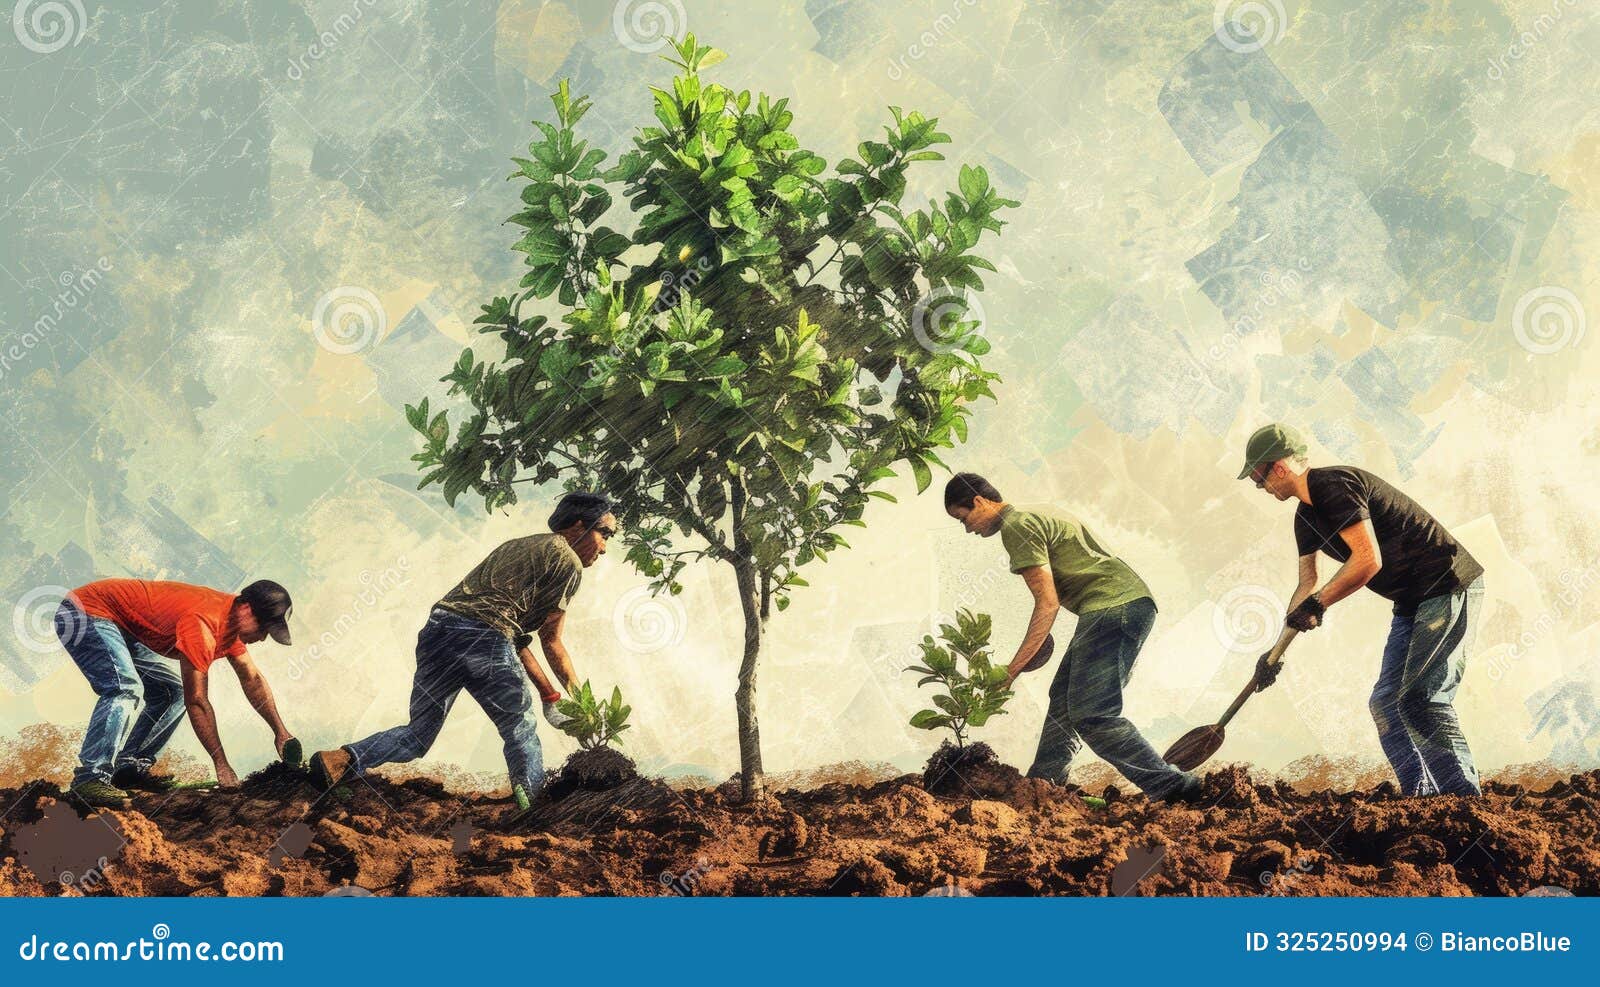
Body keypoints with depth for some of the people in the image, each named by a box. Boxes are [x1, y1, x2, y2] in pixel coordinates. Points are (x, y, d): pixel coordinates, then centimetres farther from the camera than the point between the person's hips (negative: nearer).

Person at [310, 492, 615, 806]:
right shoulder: (567, 561, 6)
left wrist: (549, 693, 30)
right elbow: (550, 640, 8)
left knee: (417, 734, 10)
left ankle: (343, 760, -10)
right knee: (521, 733, 10)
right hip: (482, 638, -7)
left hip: (437, 628, 7)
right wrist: (577, 694, 21)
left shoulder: (515, 548, 32)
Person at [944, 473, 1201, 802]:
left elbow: (1048, 603, -13)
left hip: (1112, 606, -11)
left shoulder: (1016, 527, -5)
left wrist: (1011, 670, -12)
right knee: (1064, 698, 16)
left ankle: (1174, 788, -19)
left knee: (1091, 714, -15)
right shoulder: (1039, 516, 26)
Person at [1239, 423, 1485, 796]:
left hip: (1451, 588, -11)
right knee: (1386, 701, 8)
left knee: (1420, 698, -19)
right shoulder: (1306, 515, 14)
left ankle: (1466, 797, -18)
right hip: (1413, 603, 11)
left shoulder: (1335, 486, -17)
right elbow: (1307, 585, 19)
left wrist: (1318, 603, -16)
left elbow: (1368, 559, -24)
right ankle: (1421, 794, 10)